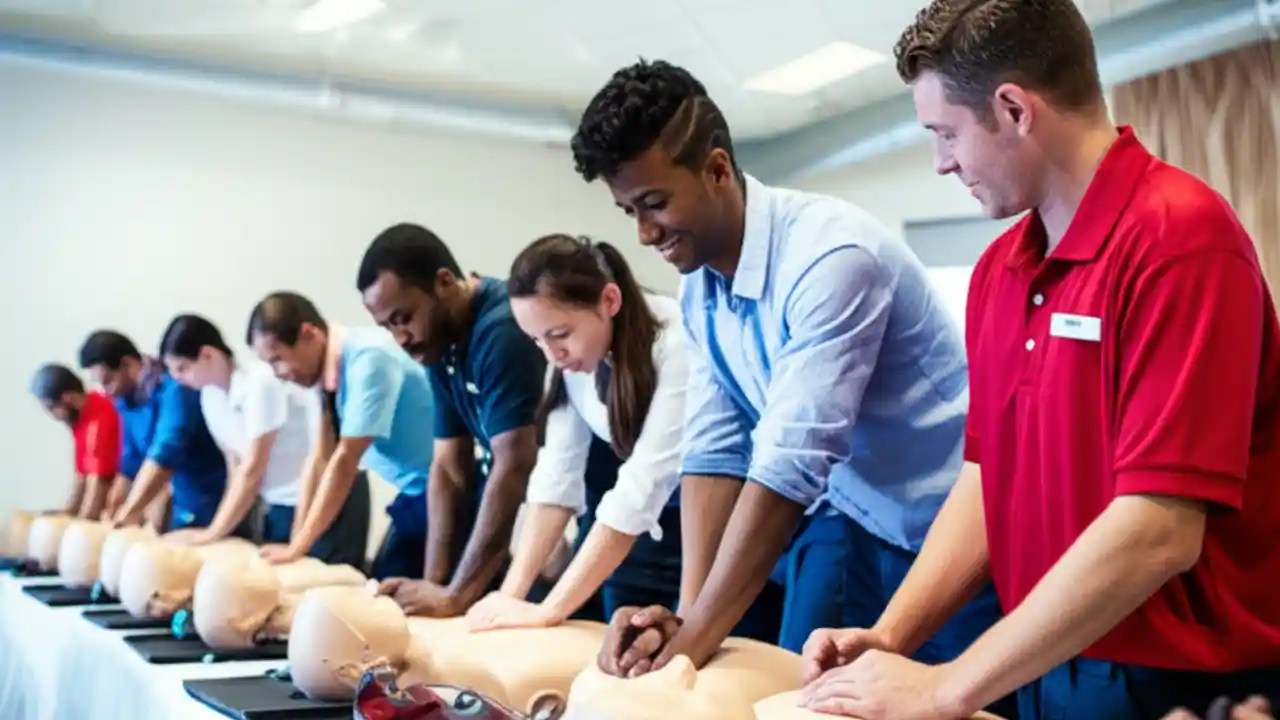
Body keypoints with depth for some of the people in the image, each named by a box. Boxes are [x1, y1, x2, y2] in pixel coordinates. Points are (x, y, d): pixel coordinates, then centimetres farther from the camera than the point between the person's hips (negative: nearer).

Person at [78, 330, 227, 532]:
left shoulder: (174, 388, -19)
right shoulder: (125, 400, 6)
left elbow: (166, 453, -29)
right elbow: (131, 463, 14)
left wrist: (129, 511, -32)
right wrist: (112, 511, 8)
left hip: (216, 508, -7)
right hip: (185, 512, 7)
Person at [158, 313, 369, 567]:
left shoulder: (260, 382, -20)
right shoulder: (210, 397, 2)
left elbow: (253, 470, -19)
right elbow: (237, 469, 5)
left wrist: (211, 534, -16)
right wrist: (227, 528, -4)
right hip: (281, 504, 7)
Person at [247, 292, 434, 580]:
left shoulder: (368, 360, -23)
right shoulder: (326, 370, 3)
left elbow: (345, 462, -22)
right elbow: (320, 461, 3)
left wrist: (298, 548, -18)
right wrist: (296, 543, -1)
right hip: (415, 492, 8)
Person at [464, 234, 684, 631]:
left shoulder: (676, 343, -30)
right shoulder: (573, 352, -9)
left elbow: (641, 489, -33)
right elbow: (557, 473, -11)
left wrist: (550, 610, -32)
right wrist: (513, 592, -20)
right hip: (656, 518, 6)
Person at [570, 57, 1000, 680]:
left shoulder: (829, 255, -27)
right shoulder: (699, 286, -2)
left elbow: (791, 465, -30)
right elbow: (715, 450, -4)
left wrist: (696, 639, -28)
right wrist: (687, 615, -15)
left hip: (945, 534, -6)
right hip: (844, 523, 6)